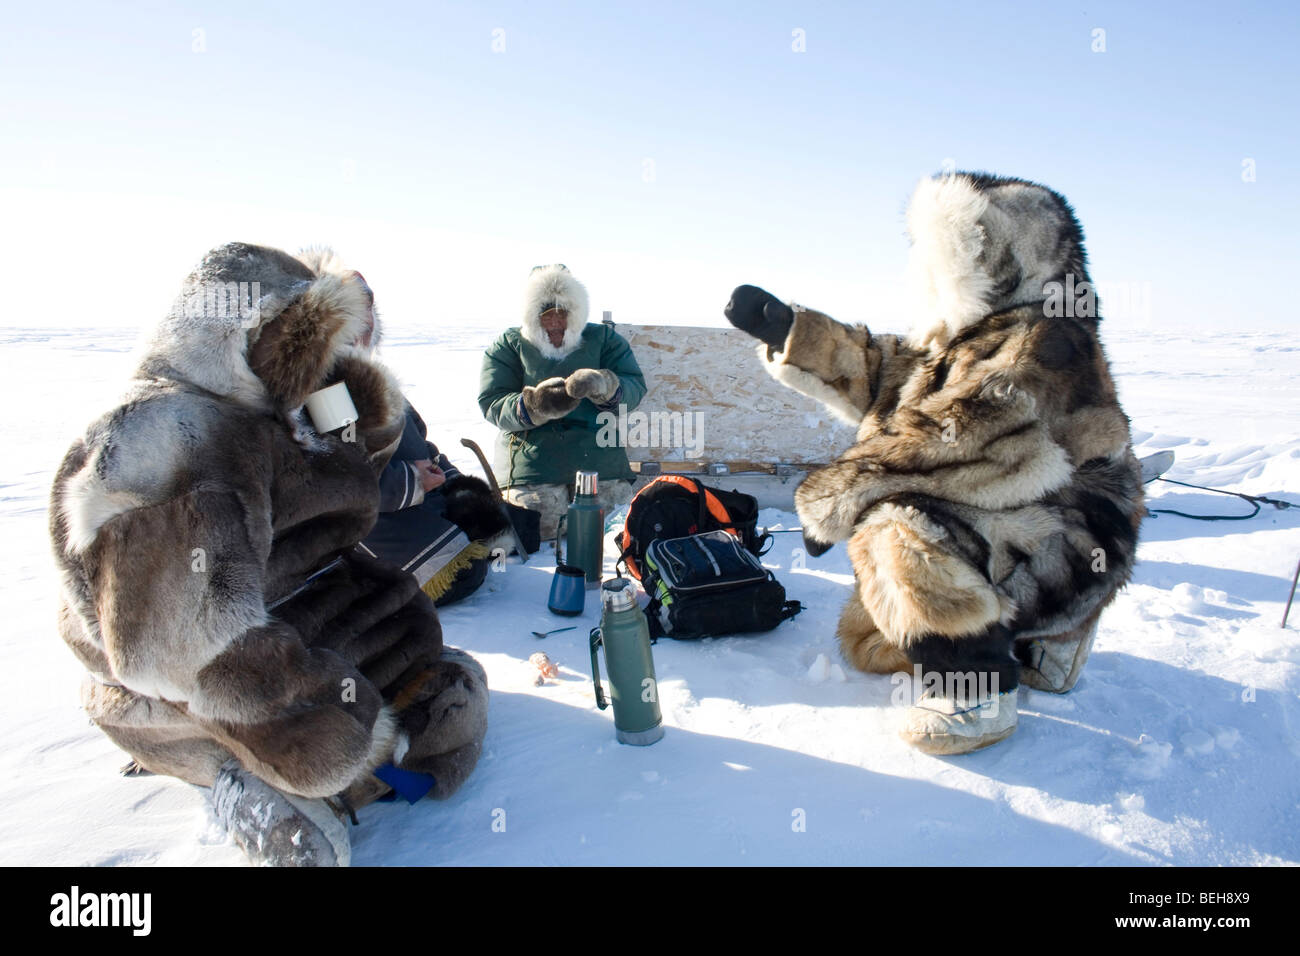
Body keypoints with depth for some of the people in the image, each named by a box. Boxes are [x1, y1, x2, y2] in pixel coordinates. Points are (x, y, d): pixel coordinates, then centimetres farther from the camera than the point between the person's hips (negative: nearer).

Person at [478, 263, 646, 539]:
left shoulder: (604, 338, 13)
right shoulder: (508, 345, 10)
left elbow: (635, 387, -1)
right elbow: (492, 404, -2)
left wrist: (603, 386, -24)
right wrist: (534, 405, -23)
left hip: (602, 465, 1)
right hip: (532, 464, -1)